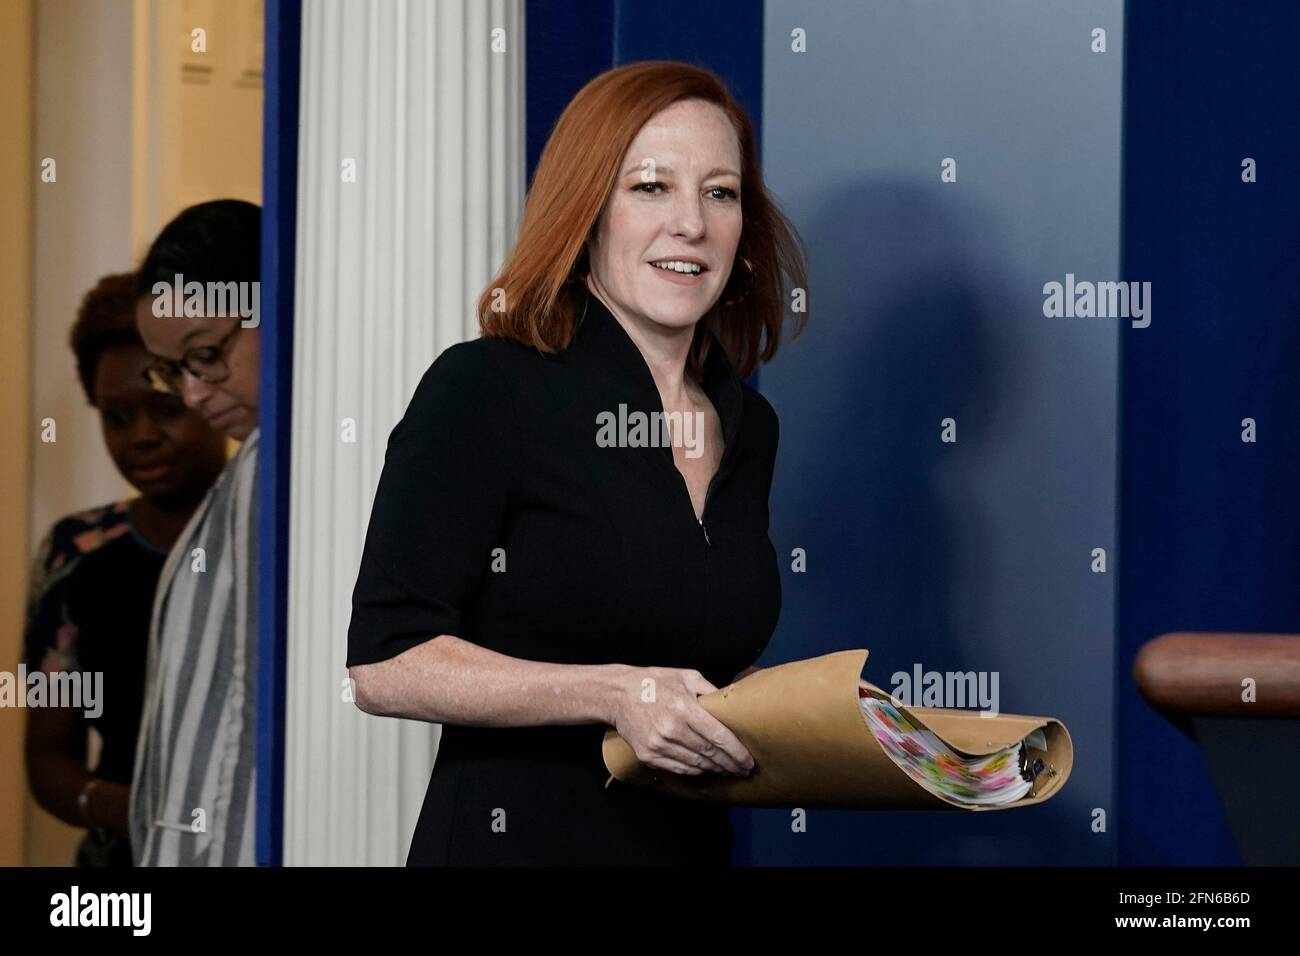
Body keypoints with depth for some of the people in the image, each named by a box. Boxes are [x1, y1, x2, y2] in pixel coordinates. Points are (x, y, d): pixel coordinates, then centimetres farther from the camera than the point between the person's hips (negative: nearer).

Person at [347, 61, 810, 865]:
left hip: (694, 843, 6)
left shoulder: (747, 426, 8)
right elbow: (385, 665, -15)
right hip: (514, 837, -6)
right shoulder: (485, 390, -11)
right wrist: (613, 695, -24)